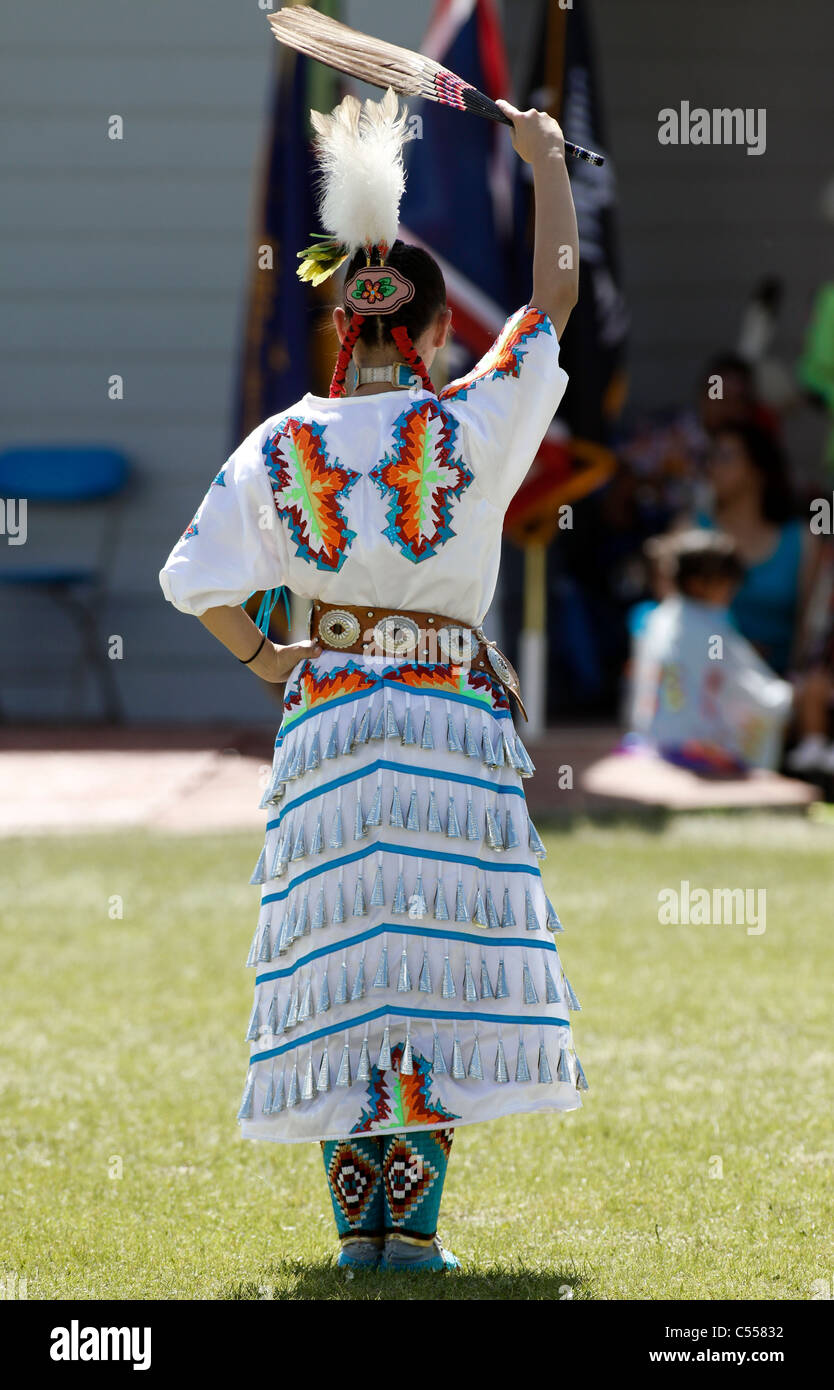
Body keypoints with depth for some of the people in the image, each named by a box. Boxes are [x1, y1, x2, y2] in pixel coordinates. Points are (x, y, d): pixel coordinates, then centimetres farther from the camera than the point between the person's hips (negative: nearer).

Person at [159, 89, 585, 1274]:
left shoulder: (281, 447, -1)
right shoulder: (474, 428, -6)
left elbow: (196, 578, 1)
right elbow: (557, 295, 5)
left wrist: (264, 660, 17)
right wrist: (548, 166, 17)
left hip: (326, 718, 2)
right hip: (455, 716, -2)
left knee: (342, 963, 6)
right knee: (439, 956, 0)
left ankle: (358, 1219, 5)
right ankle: (413, 1221, -5)